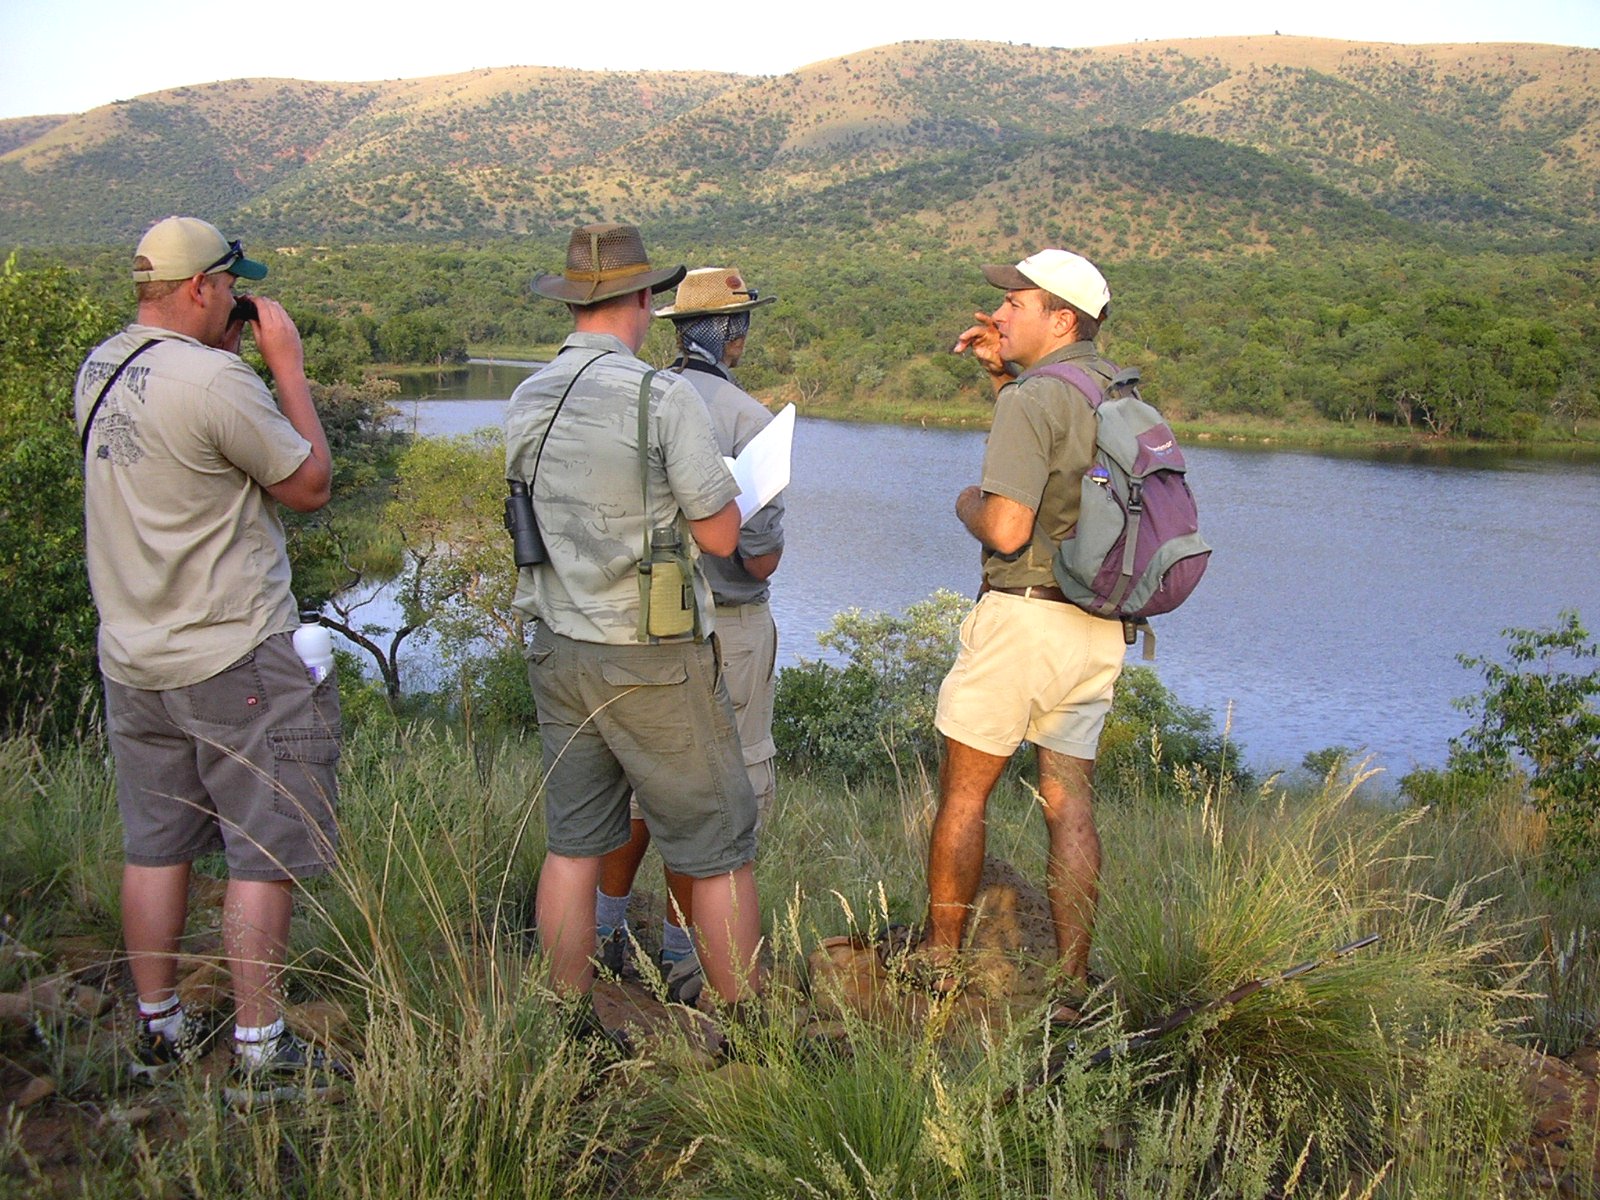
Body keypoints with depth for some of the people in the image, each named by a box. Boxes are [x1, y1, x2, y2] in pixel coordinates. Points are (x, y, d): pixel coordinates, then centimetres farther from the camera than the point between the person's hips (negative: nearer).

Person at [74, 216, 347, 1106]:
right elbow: (312, 485, -10)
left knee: (155, 848, 16)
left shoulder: (100, 371, 5)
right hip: (236, 664, -8)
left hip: (133, 658, 8)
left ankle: (160, 1031, 28)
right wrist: (288, 365, -4)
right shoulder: (216, 383, -20)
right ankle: (260, 1054, 8)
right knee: (264, 858, 2)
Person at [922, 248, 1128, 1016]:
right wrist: (1002, 370, 20)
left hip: (1023, 615, -7)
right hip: (1099, 629, 7)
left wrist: (966, 503, -1)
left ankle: (938, 963, 16)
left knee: (964, 791, 7)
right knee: (1069, 804, 10)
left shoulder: (1033, 398, -15)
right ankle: (1072, 984, 13)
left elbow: (1006, 529, -23)